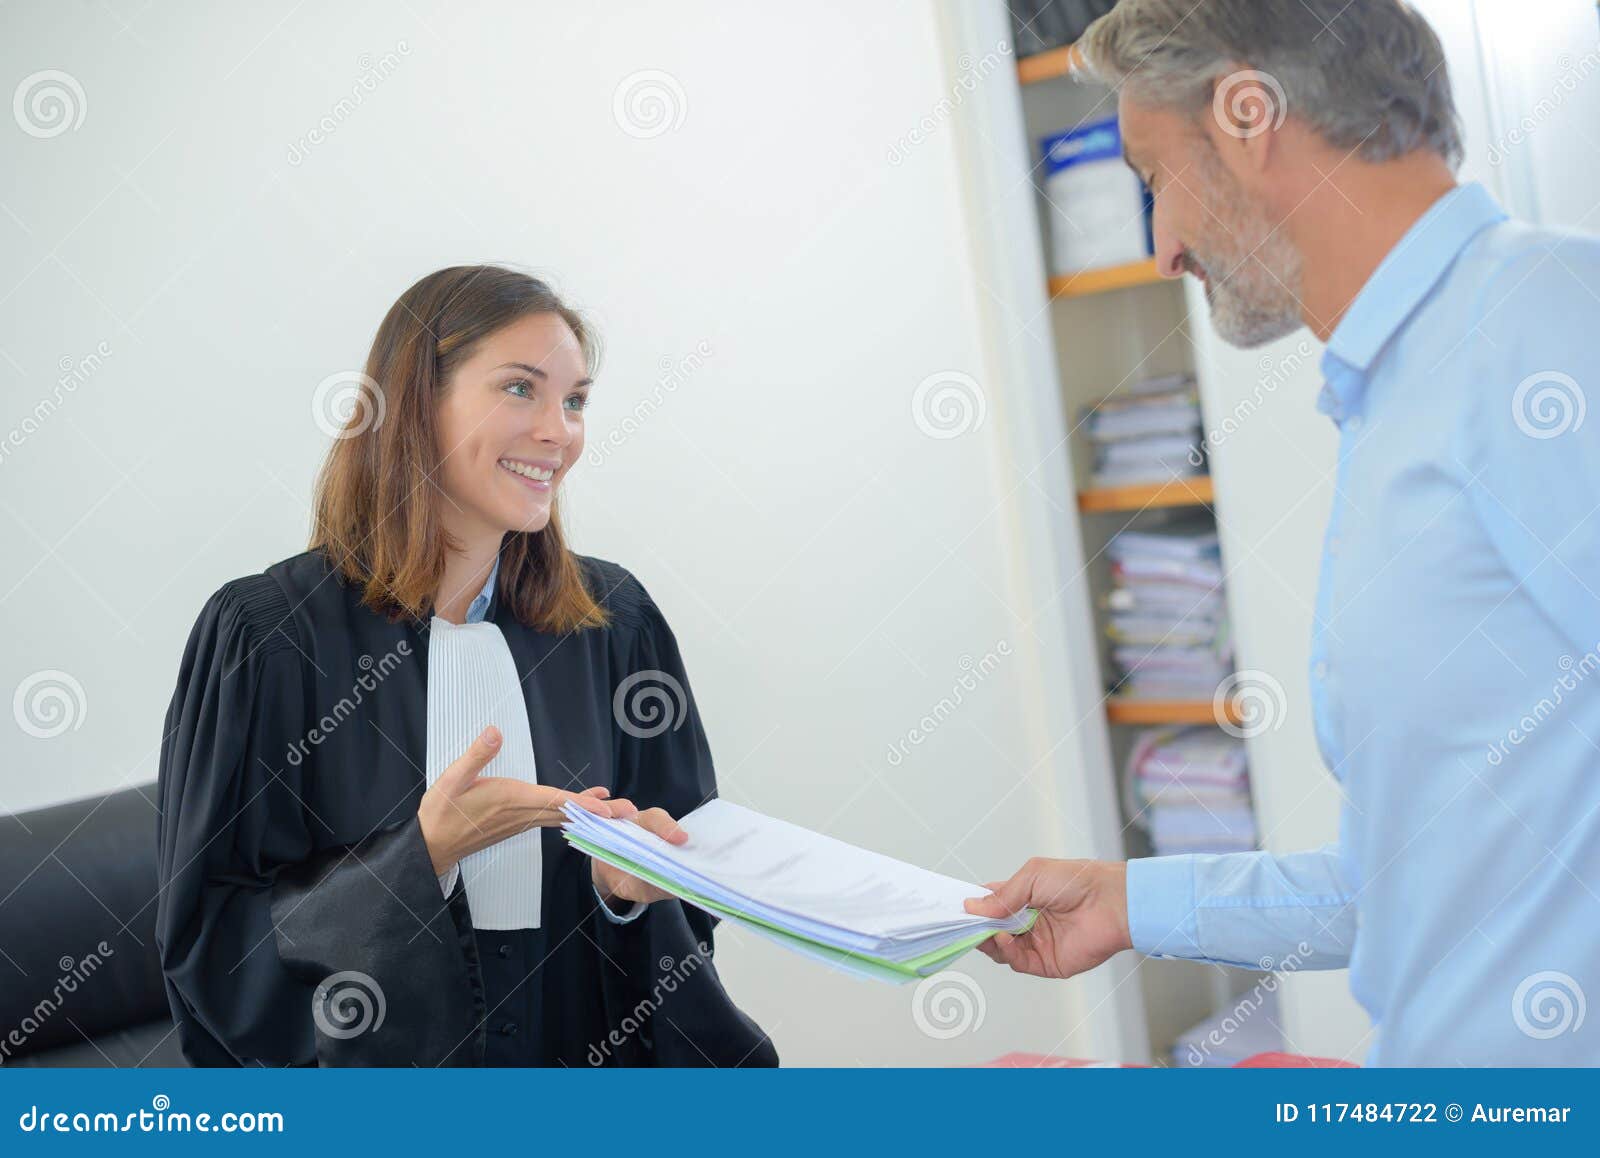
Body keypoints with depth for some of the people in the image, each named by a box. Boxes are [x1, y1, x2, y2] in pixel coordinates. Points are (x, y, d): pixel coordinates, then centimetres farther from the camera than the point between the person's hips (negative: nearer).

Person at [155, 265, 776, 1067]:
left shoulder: (612, 620, 2)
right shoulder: (266, 632, -8)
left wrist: (626, 883, -12)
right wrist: (425, 855, -18)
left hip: (585, 1044, 3)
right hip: (371, 1052, -3)